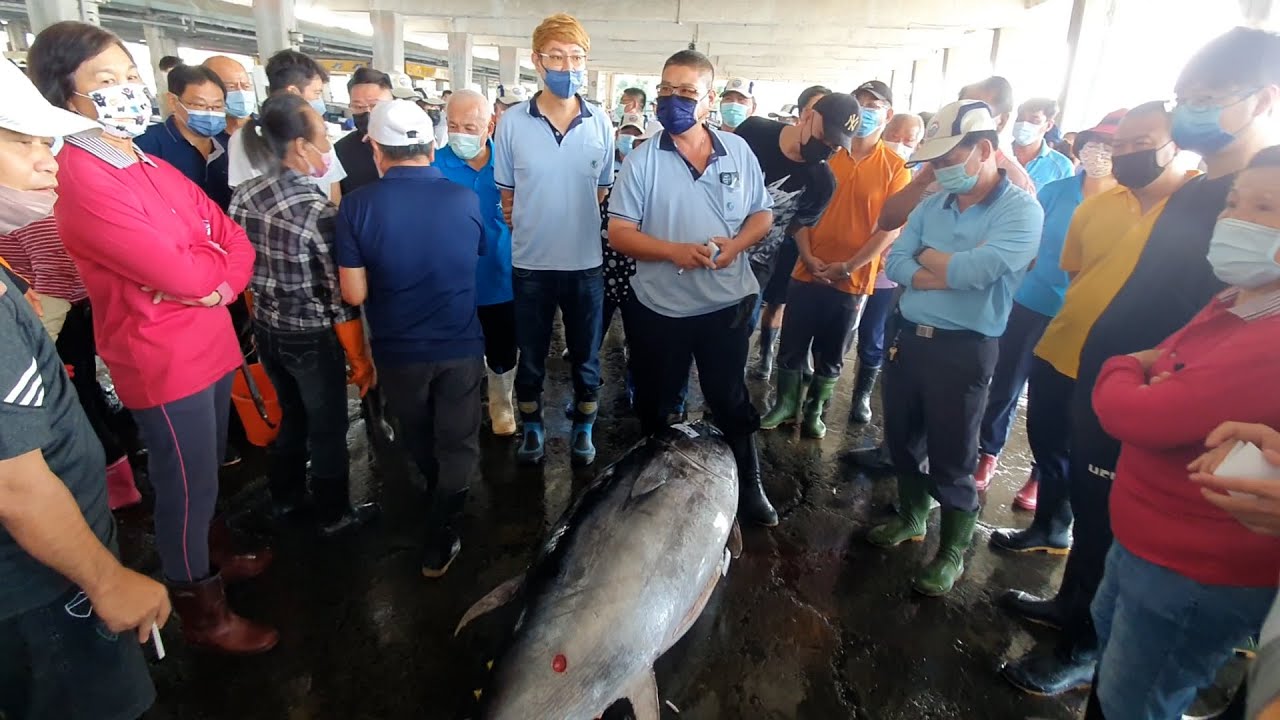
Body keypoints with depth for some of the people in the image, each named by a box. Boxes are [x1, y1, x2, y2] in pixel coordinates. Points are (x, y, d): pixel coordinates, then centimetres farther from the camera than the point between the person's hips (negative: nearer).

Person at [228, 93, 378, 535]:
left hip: (266, 332, 7)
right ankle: (334, 515, 30)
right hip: (313, 339, -7)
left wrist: (267, 317, 20)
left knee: (292, 413, 27)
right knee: (328, 427, 12)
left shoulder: (244, 196, -3)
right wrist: (360, 358, -10)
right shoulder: (318, 210, -23)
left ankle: (285, 496, 45)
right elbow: (340, 299, -20)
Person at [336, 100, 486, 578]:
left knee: (419, 439, 25)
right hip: (461, 345, 0)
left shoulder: (358, 205, -14)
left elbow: (355, 293, -12)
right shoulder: (466, 200, -7)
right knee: (457, 444, 13)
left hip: (399, 350, 0)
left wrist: (391, 278, 8)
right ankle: (439, 544, 16)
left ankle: (437, 497, 50)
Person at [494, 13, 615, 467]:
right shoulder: (512, 124, -7)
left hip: (585, 262, 1)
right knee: (531, 355, 14)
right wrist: (535, 231, 6)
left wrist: (570, 222, 11)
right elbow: (507, 197, 4)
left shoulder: (600, 125, -4)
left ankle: (583, 428, 33)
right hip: (531, 262, 0)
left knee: (586, 355, 14)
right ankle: (532, 428, 34)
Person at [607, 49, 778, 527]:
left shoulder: (738, 151, 2)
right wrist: (673, 251, -24)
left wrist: (736, 243, -15)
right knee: (656, 406, 15)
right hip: (660, 307, -1)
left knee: (731, 401, 14)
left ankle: (749, 488, 32)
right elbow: (619, 233, -9)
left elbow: (762, 214, 7)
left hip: (726, 303, 1)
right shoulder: (643, 160, -5)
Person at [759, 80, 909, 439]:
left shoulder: (895, 167, -2)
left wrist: (849, 267, -14)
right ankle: (785, 404, 28)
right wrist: (808, 256, -10)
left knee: (830, 355, 13)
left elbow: (890, 228, -7)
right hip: (808, 272, 2)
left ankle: (815, 411, 31)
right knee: (792, 346, 9)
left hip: (852, 281, -1)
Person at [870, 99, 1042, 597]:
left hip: (963, 350, -6)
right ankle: (911, 517, 40)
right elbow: (896, 263, -1)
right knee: (902, 439, 17)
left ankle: (953, 552, 25)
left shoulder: (1021, 210, -10)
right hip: (908, 335, 6)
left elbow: (977, 270, -24)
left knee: (951, 457, 4)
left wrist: (928, 257, -7)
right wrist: (951, 274, -17)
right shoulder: (933, 205, 8)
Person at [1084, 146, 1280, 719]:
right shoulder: (1232, 304, 4)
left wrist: (1120, 370, -8)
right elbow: (1162, 378, 12)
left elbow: (1133, 413, -31)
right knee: (1109, 635, 32)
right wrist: (1143, 371, -12)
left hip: (1194, 570, -9)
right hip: (1149, 537, 9)